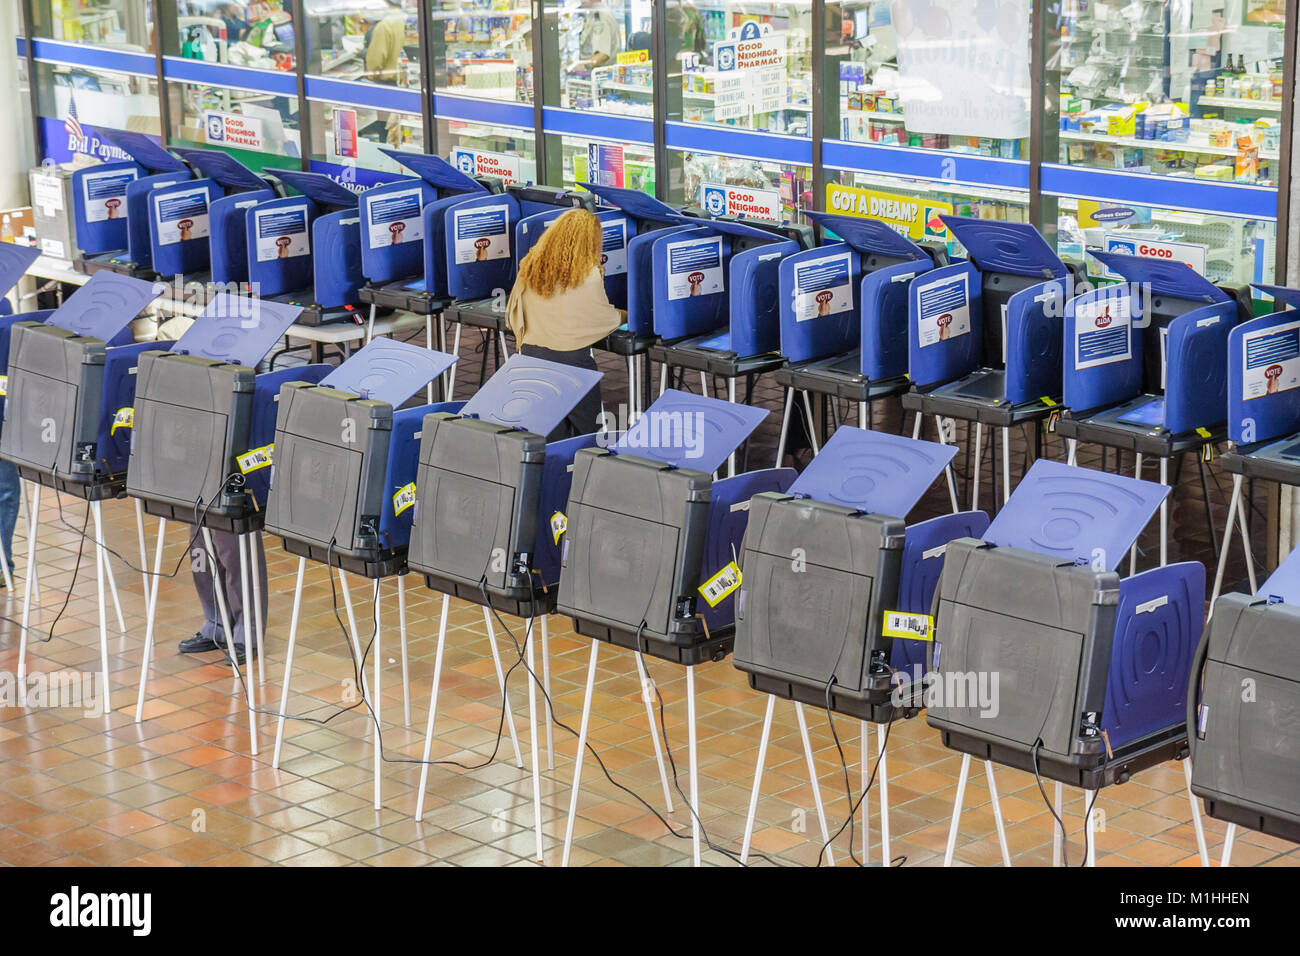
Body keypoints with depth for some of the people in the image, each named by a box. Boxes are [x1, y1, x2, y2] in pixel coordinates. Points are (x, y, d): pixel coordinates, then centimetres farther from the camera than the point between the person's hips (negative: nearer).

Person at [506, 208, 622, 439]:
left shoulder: (530, 267, 3)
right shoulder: (589, 275, -12)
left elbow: (513, 312, 11)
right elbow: (605, 318, 0)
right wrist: (625, 315, 21)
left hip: (533, 352, 5)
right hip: (572, 358, -5)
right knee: (586, 431, 6)